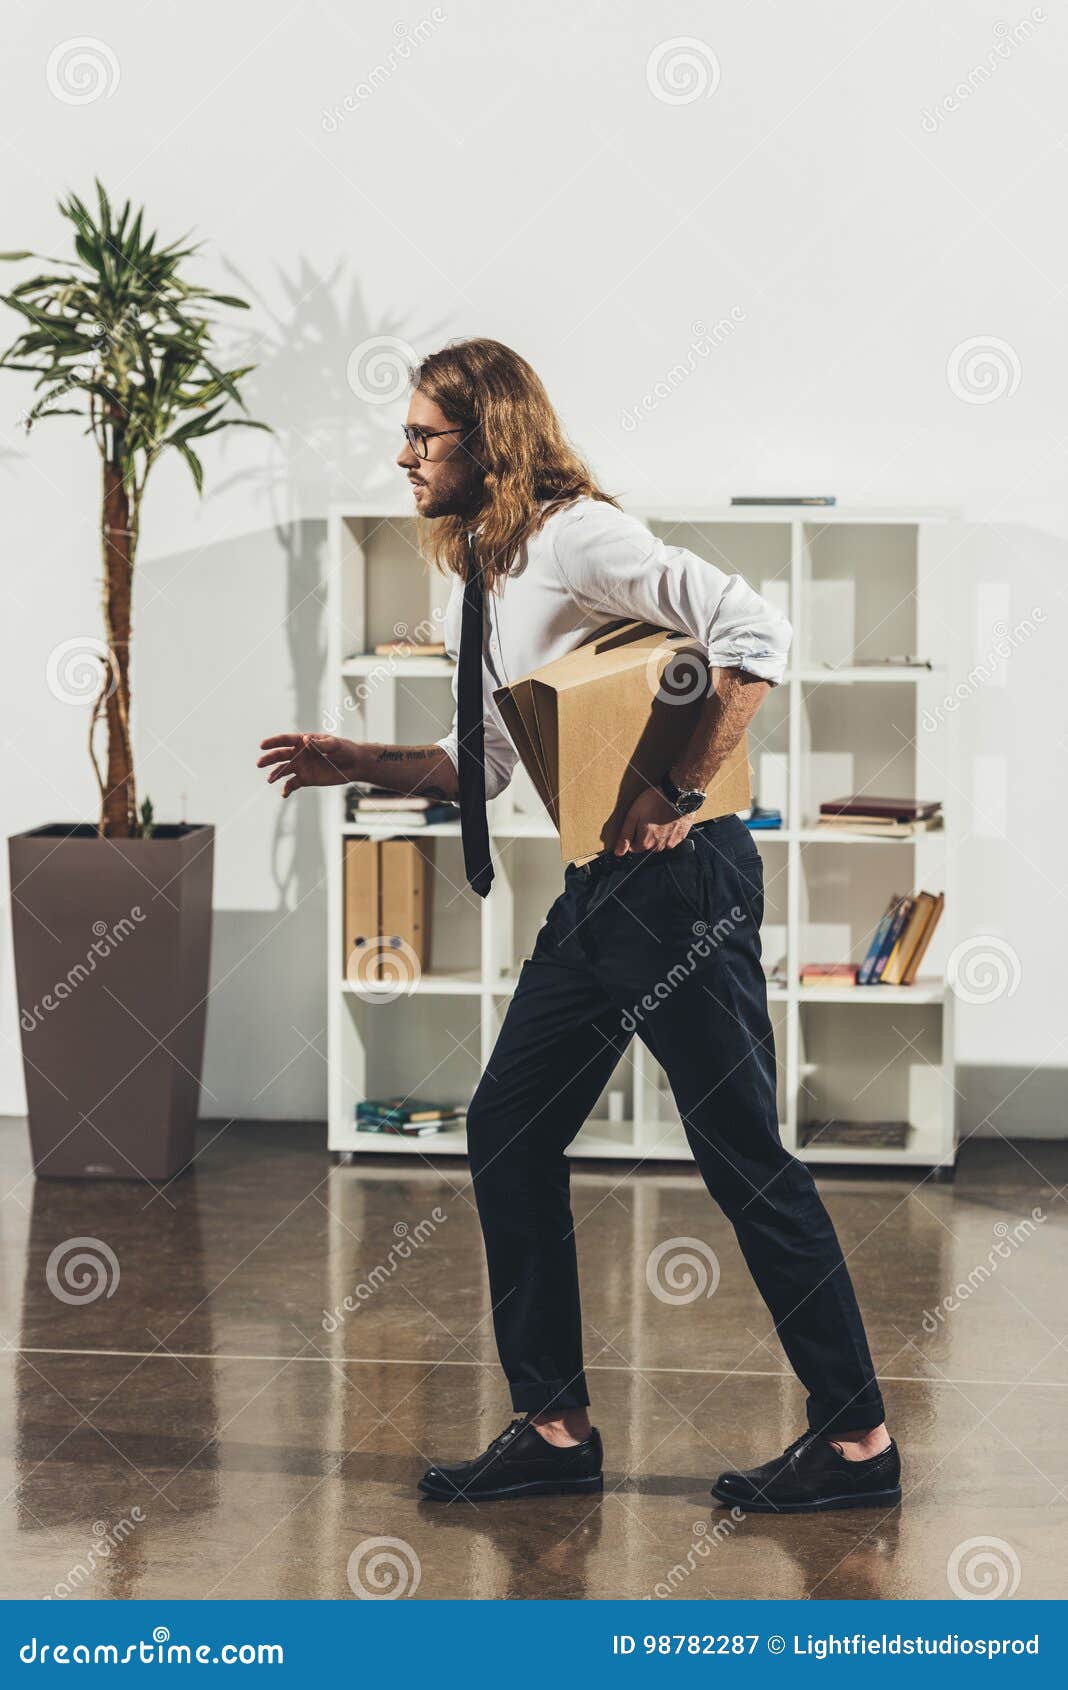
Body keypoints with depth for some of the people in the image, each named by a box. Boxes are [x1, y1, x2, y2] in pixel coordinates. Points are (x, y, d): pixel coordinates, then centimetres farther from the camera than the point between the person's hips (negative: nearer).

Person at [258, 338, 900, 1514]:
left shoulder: (575, 538, -14)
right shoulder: (473, 585, 14)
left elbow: (754, 633, -22)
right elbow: (482, 761, 21)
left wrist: (684, 792, -21)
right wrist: (355, 764, 9)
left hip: (677, 878, -10)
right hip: (597, 889, 10)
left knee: (742, 1154, -4)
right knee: (506, 1133, 8)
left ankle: (856, 1438, 8)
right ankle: (554, 1427, 17)